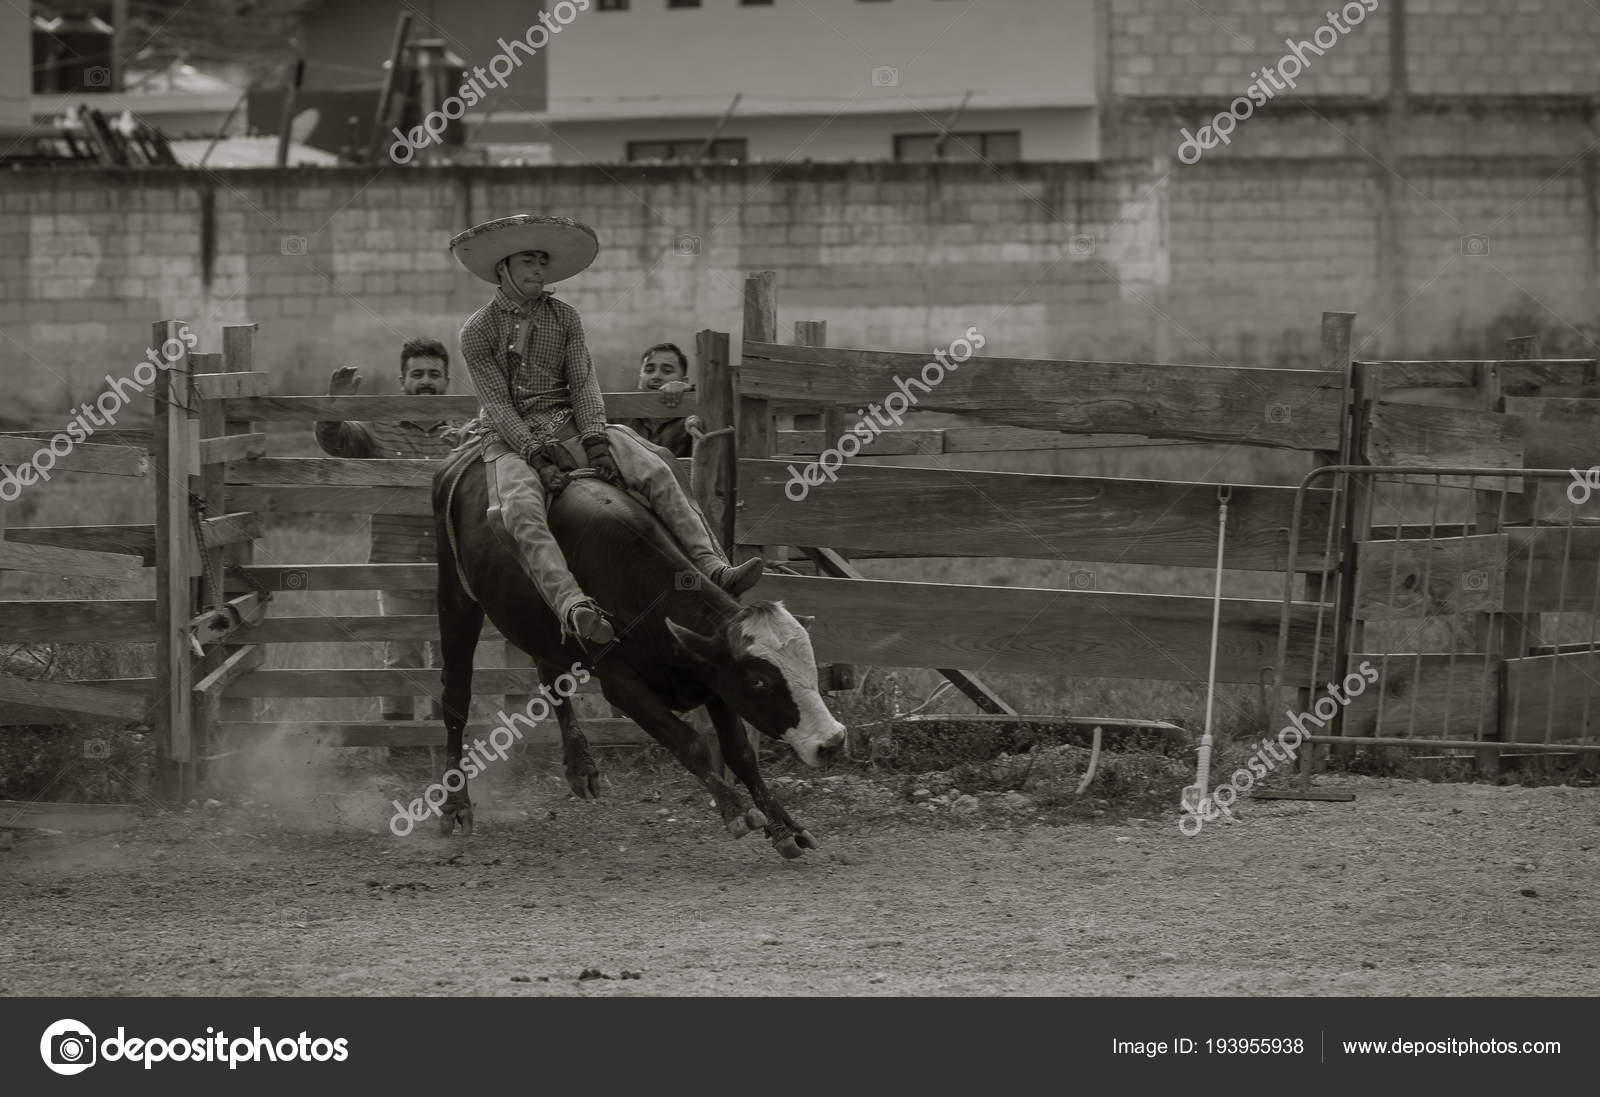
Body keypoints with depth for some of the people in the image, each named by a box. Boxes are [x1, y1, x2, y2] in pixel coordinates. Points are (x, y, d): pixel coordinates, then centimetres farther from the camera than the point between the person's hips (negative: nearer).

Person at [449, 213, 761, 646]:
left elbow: (584, 385, 3)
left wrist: (595, 439, -15)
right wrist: (538, 457, -21)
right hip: (513, 441, -4)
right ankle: (571, 606, -57)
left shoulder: (565, 318, 10)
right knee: (523, 511, -36)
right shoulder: (478, 332, -2)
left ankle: (712, 567, -30)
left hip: (569, 429, 4)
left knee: (656, 473, -19)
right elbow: (498, 406, -8)